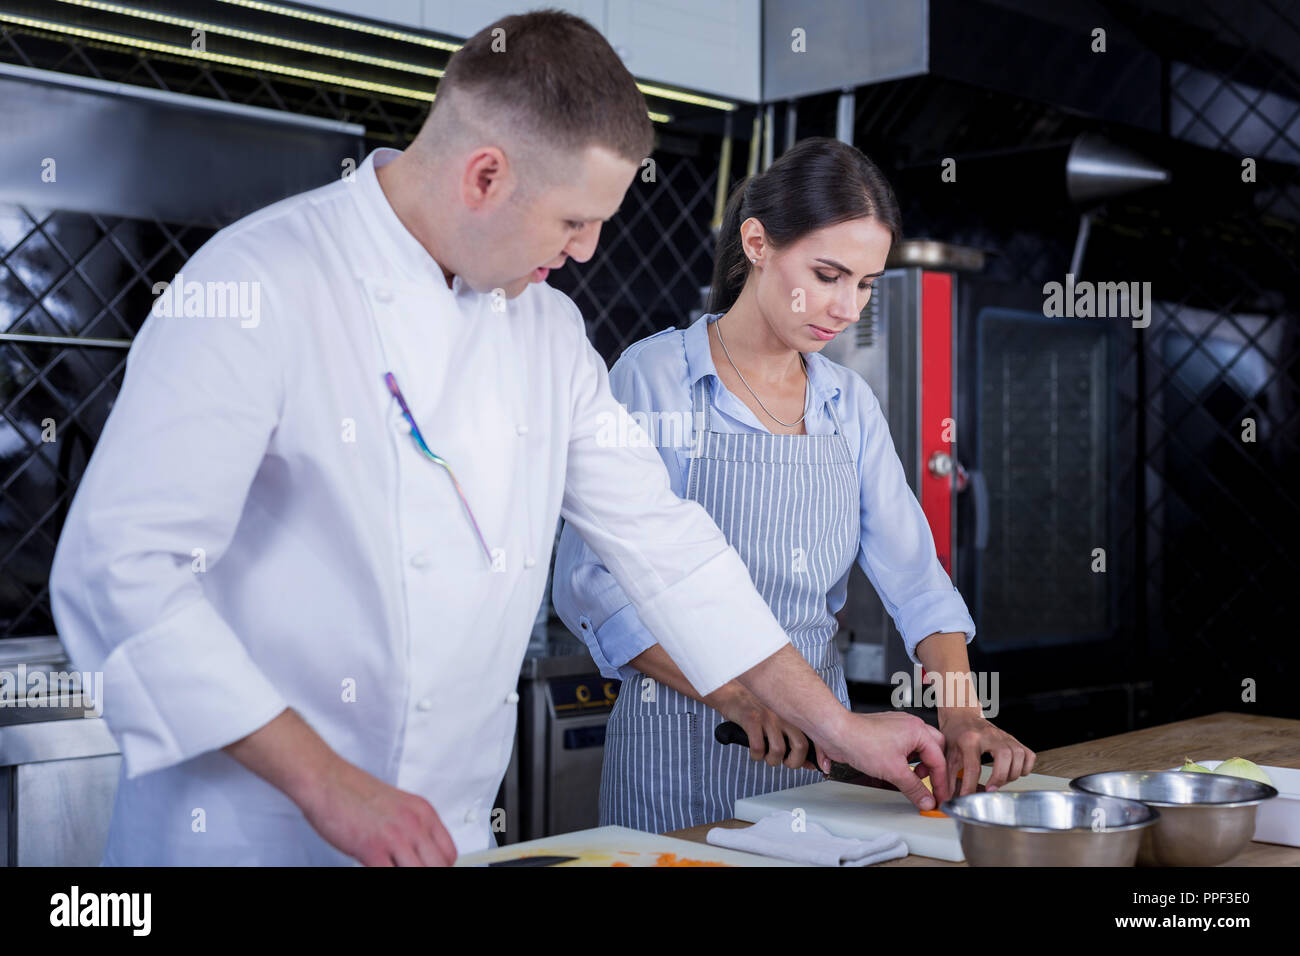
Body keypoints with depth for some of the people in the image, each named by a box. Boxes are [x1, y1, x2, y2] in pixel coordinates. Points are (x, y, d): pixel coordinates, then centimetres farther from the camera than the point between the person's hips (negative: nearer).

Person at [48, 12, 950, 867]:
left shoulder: (547, 328, 7)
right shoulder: (264, 284, -16)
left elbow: (659, 539, 12)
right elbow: (122, 568, -23)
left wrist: (838, 728, 12)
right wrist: (328, 785, -23)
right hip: (250, 833, -6)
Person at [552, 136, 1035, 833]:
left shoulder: (850, 404, 6)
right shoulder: (654, 377, -11)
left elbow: (912, 574, 0)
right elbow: (589, 584, -15)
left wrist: (962, 711, -16)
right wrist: (733, 691, -24)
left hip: (816, 736, 5)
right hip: (680, 738, -5)